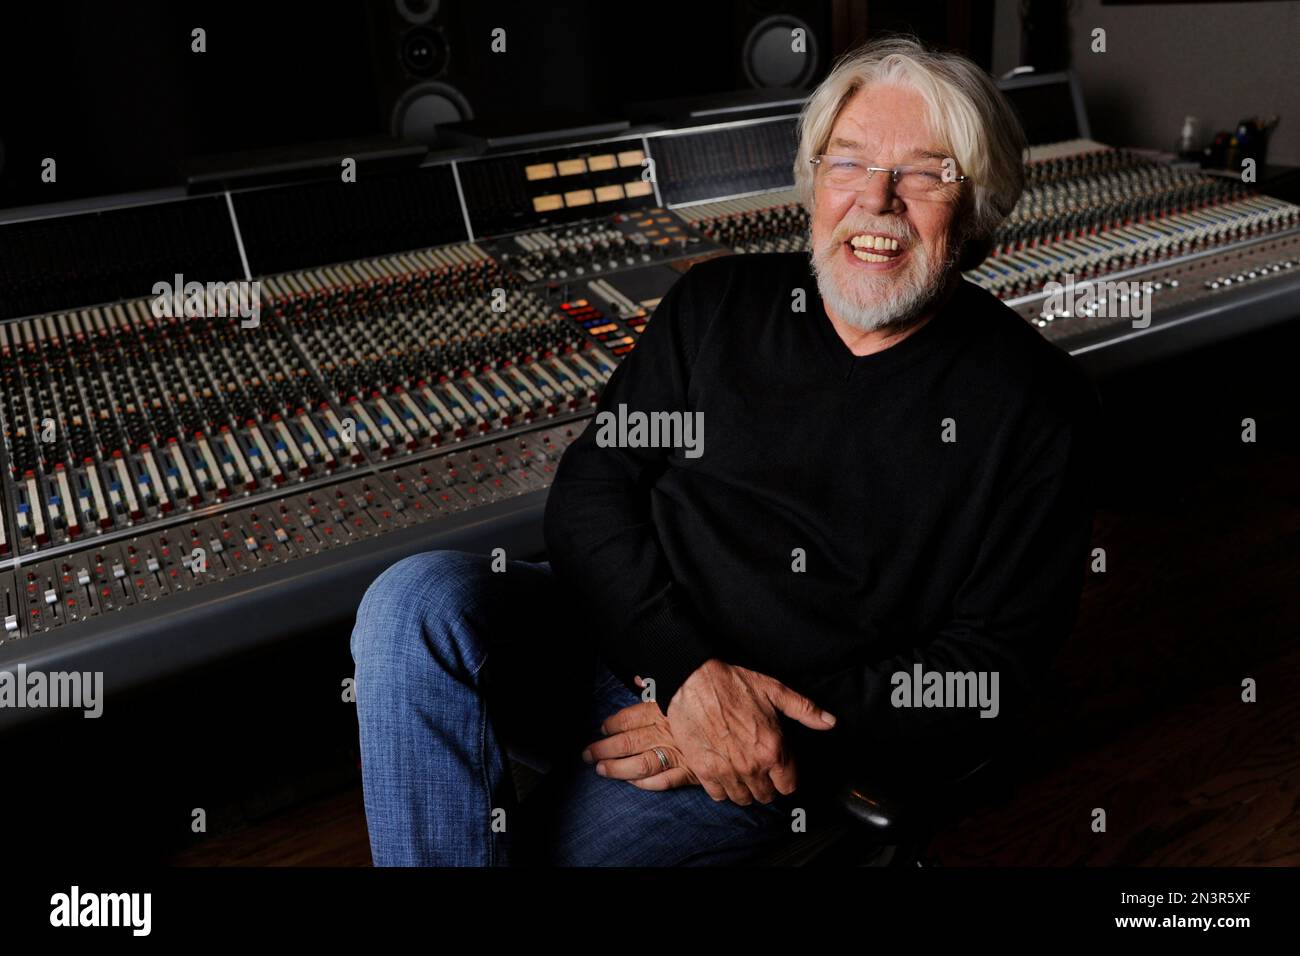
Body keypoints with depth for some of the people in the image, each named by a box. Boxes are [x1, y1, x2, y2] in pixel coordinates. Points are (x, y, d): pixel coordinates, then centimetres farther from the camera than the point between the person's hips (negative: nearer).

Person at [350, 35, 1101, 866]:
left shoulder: (1037, 402, -3)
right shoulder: (720, 301, 5)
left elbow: (993, 666, -4)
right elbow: (590, 486, 1)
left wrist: (788, 730, -14)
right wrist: (688, 670, -14)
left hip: (768, 761, -3)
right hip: (626, 635, 4)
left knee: (559, 839, -27)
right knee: (418, 602, -24)